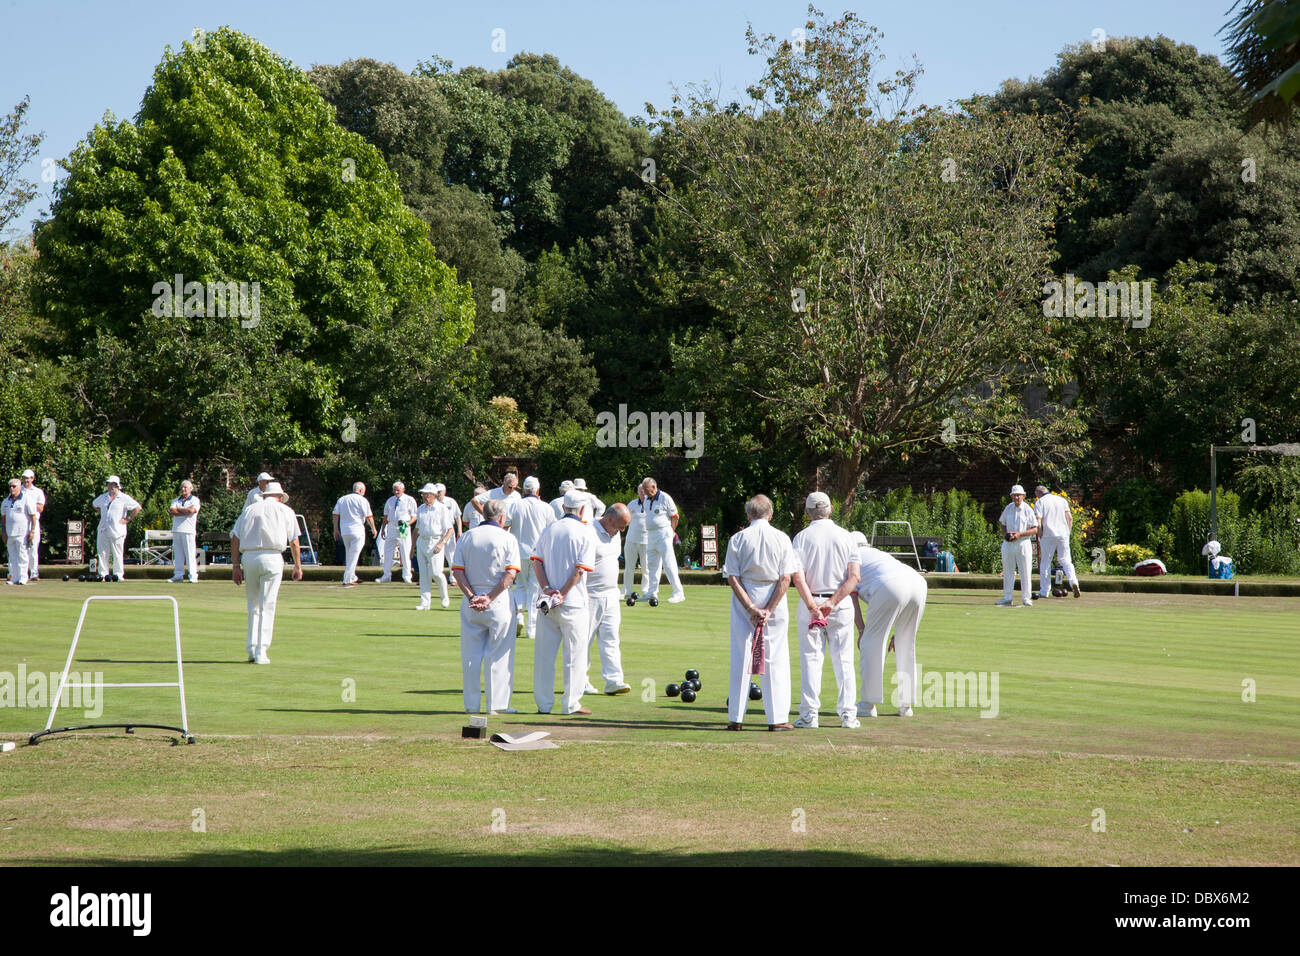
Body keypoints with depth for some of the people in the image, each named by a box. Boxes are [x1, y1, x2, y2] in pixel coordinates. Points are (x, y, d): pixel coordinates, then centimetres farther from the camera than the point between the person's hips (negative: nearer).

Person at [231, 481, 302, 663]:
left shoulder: (249, 510, 18)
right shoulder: (285, 511, 12)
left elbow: (235, 538, 10)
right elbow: (294, 541, 6)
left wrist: (236, 566, 10)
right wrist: (298, 566, 12)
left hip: (248, 558, 3)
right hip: (272, 558, -3)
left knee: (253, 606, 15)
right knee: (267, 607, -1)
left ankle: (252, 650, 10)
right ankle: (261, 653, -6)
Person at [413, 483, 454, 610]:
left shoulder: (442, 509, -4)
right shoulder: (420, 509, 14)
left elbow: (450, 529, -5)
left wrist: (441, 544, -17)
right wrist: (413, 546, 17)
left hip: (436, 543, -5)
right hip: (421, 542, 5)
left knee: (435, 572, -12)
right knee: (423, 574, 2)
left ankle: (445, 598, 11)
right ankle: (425, 602, 4)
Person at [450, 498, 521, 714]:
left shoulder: (466, 537, 8)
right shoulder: (507, 538, -2)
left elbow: (457, 570, -1)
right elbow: (511, 573, -12)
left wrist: (471, 596, -7)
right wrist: (490, 597, -14)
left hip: (470, 601, 3)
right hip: (498, 604, -3)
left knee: (470, 655, 9)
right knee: (499, 654, 3)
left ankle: (471, 704, 12)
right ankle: (497, 704, 3)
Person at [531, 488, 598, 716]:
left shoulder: (549, 530, 11)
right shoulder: (586, 533, -5)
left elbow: (536, 561, 1)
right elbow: (580, 569, -14)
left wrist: (546, 587, -7)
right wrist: (563, 594, -13)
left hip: (548, 599, 5)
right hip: (574, 602, -5)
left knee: (544, 653, 8)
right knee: (574, 653, 2)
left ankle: (543, 703, 11)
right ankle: (571, 704, 3)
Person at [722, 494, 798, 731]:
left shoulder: (738, 539, -2)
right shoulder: (781, 539, -3)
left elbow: (732, 578, -7)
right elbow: (785, 578, -9)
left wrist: (750, 608, -9)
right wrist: (768, 610, -10)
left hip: (744, 599, 1)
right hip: (774, 600, -1)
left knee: (740, 658, 6)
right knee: (775, 659, 4)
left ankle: (735, 717, 6)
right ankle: (777, 718, 2)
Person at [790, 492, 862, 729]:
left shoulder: (802, 537, -4)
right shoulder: (845, 536, 2)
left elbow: (797, 578, -15)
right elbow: (854, 577, -7)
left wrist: (813, 607, -18)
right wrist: (833, 602, -12)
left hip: (810, 602, -1)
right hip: (842, 603, 1)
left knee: (811, 658, 3)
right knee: (844, 659, 6)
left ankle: (809, 714, 0)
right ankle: (848, 714, 3)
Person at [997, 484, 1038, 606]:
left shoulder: (1028, 510, -4)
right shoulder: (1008, 508, 8)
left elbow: (1035, 529, -6)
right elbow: (1002, 522, 21)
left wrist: (1020, 534, -17)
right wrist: (1005, 533, 0)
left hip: (1023, 543, -4)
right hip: (1008, 544, 4)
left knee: (1025, 572, -3)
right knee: (1008, 572, 5)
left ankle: (1026, 598, 3)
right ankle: (1007, 598, 10)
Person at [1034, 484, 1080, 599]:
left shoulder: (1039, 502, 1)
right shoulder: (1062, 500, 12)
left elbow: (1038, 523, -9)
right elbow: (1070, 518, 6)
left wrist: (1040, 537, 1)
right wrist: (1068, 533, 12)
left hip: (1048, 535, -3)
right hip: (1063, 534, 3)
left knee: (1045, 562, 6)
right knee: (1065, 560, 7)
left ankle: (1044, 591, 9)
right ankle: (1073, 581, -18)